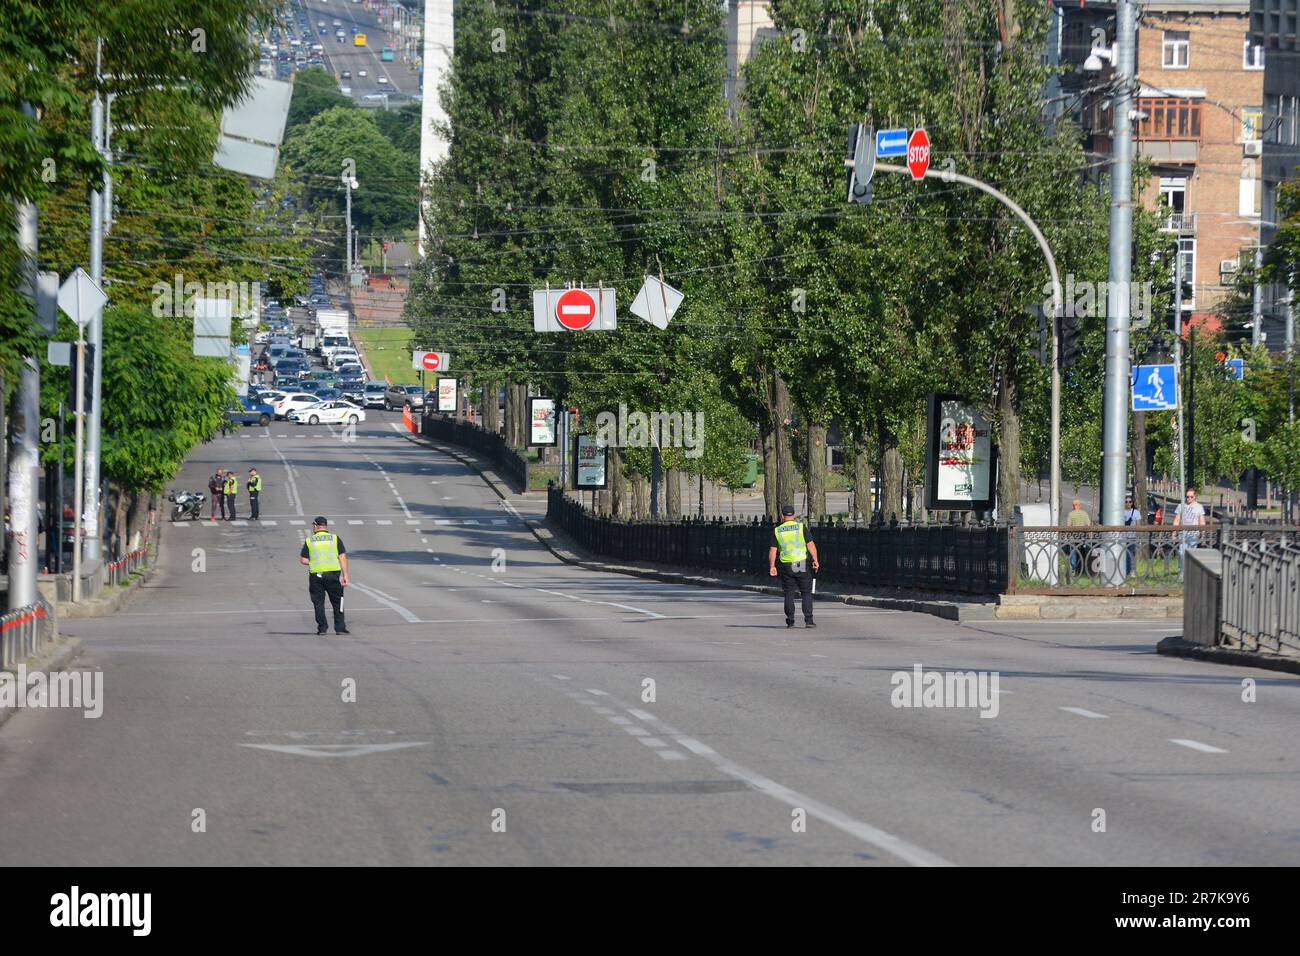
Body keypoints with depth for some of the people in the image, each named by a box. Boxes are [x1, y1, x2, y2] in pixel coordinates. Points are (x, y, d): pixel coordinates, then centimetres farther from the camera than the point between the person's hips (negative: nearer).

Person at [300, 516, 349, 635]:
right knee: (337, 601, 9)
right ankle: (340, 627, 6)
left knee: (318, 602, 8)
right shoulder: (335, 538, 4)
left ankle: (322, 628, 3)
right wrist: (345, 575, -1)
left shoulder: (309, 541, 4)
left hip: (315, 575, 0)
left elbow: (303, 560, 2)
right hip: (333, 574, 0)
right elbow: (342, 557, -2)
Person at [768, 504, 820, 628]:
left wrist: (772, 566, 6)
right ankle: (808, 620, -2)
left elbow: (773, 550, 2)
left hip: (786, 566, 2)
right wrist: (815, 560, 0)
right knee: (806, 593, 5)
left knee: (789, 594, 8)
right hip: (802, 565, -2)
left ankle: (790, 621, 5)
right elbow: (810, 545, -6)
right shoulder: (801, 527, -3)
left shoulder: (777, 531, 3)